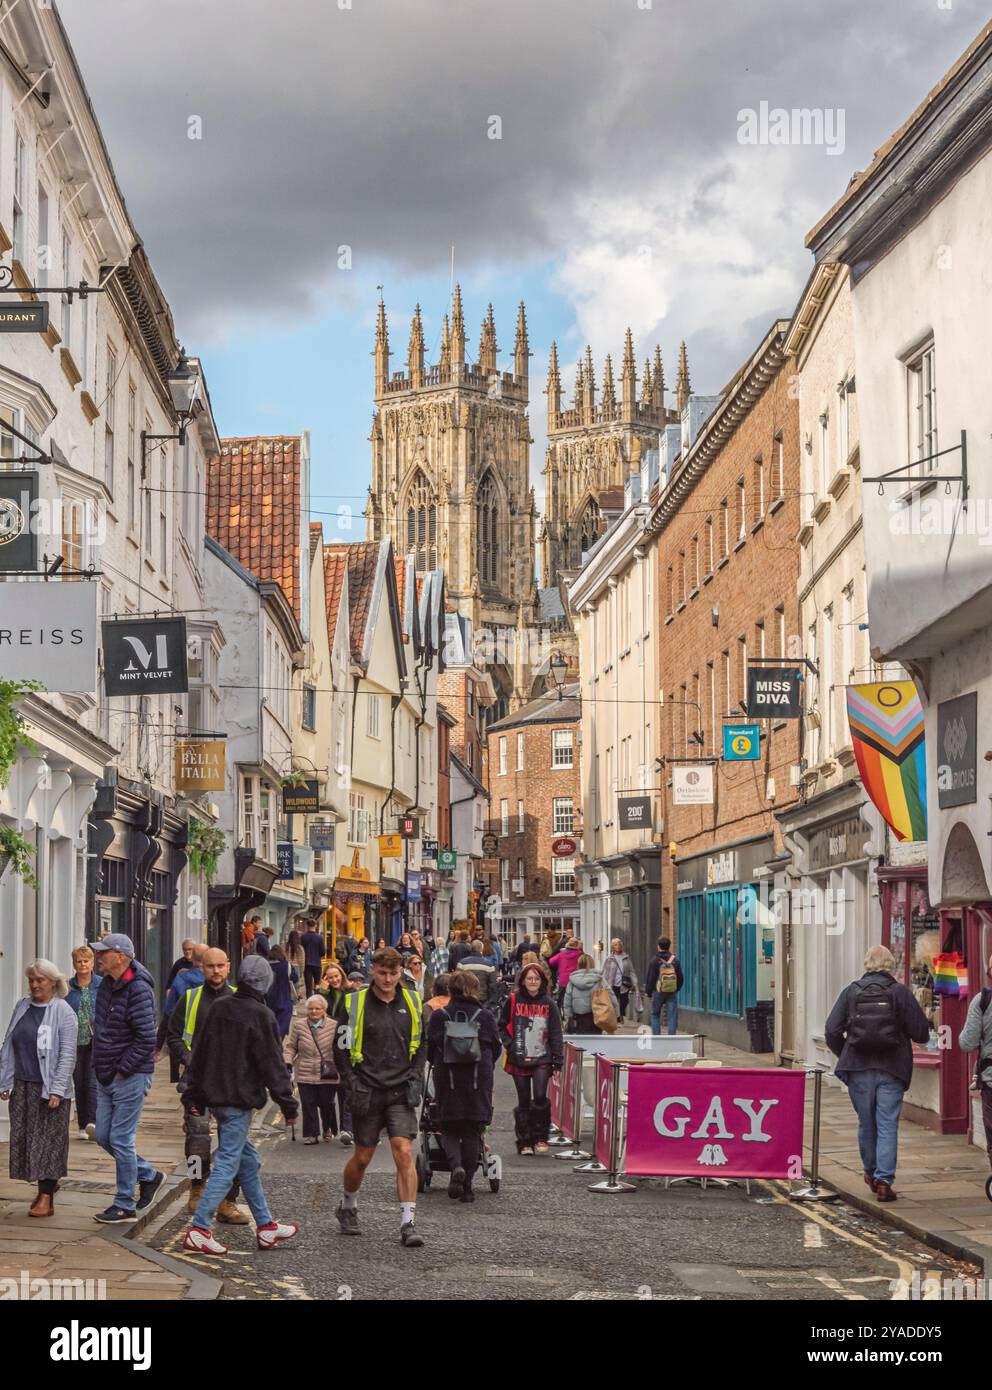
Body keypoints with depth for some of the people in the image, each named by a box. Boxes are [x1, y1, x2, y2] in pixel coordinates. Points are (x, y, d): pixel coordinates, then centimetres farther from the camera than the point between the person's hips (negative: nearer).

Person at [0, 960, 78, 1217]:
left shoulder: (63, 1012, -6)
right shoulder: (21, 1007, 11)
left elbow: (67, 1054, -10)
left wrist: (57, 1090, -16)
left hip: (49, 1088, -6)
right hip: (22, 1087, 6)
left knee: (47, 1139, -3)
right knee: (23, 1138, 7)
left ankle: (46, 1198, 2)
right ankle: (48, 1183, 23)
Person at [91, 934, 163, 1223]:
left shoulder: (138, 990, -20)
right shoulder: (107, 983, 8)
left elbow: (146, 1039, -23)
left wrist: (122, 1069, -17)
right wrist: (101, 1066, 13)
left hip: (129, 1078, -9)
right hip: (106, 1077, 9)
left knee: (121, 1140, -2)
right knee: (104, 1137, 13)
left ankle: (124, 1205, 8)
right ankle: (149, 1176, 30)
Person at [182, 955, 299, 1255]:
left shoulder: (218, 1008, 8)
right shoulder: (260, 1016, -13)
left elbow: (200, 1054, 13)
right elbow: (272, 1064, -11)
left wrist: (195, 1096, 19)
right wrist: (288, 1104, -5)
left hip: (215, 1096, 8)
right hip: (239, 1101, -8)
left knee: (248, 1160, 16)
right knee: (228, 1165, -5)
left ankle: (265, 1226, 23)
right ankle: (198, 1229, -10)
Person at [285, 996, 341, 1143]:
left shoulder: (334, 1026, -1)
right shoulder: (298, 1025, 4)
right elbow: (290, 1046, 9)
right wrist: (287, 1063, -4)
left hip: (328, 1075, -1)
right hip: (305, 1074, 1)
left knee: (326, 1104, 5)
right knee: (308, 1105, 1)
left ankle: (328, 1131, 27)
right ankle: (311, 1134, 12)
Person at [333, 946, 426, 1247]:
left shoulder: (413, 1002, 6)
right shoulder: (354, 1003, -2)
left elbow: (421, 1045, 15)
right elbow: (342, 1048, 1)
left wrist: (415, 1079, 3)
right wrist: (352, 1086, -8)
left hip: (401, 1092, 1)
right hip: (367, 1093, -1)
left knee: (404, 1153, -12)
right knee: (362, 1157, 8)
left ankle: (408, 1223, -11)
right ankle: (347, 1207, 34)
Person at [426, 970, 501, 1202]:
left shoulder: (438, 1016, -2)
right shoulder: (485, 1016, -1)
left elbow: (429, 1049, 2)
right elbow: (496, 1047, 6)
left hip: (447, 1080, 0)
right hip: (479, 1081, 0)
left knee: (449, 1129, 11)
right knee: (472, 1132, 8)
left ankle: (456, 1166, -17)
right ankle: (467, 1185, 7)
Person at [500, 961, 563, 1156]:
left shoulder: (549, 1004, 4)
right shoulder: (513, 1001, 2)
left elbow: (556, 1034, 5)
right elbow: (502, 1026, 11)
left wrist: (558, 1059, 0)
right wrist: (509, 1044, -3)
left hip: (542, 1059, 0)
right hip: (519, 1059, 1)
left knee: (540, 1096, -15)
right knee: (524, 1101, 5)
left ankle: (540, 1137, 2)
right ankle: (524, 1142, 15)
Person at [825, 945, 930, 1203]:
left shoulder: (851, 992, 1)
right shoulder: (900, 992, -4)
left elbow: (832, 1032, 0)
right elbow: (921, 1032, -5)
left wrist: (845, 1056, 15)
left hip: (858, 1068, 2)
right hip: (891, 1070, -2)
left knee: (866, 1124, 16)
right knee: (887, 1125, 0)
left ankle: (871, 1172, 31)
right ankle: (884, 1180, -7)